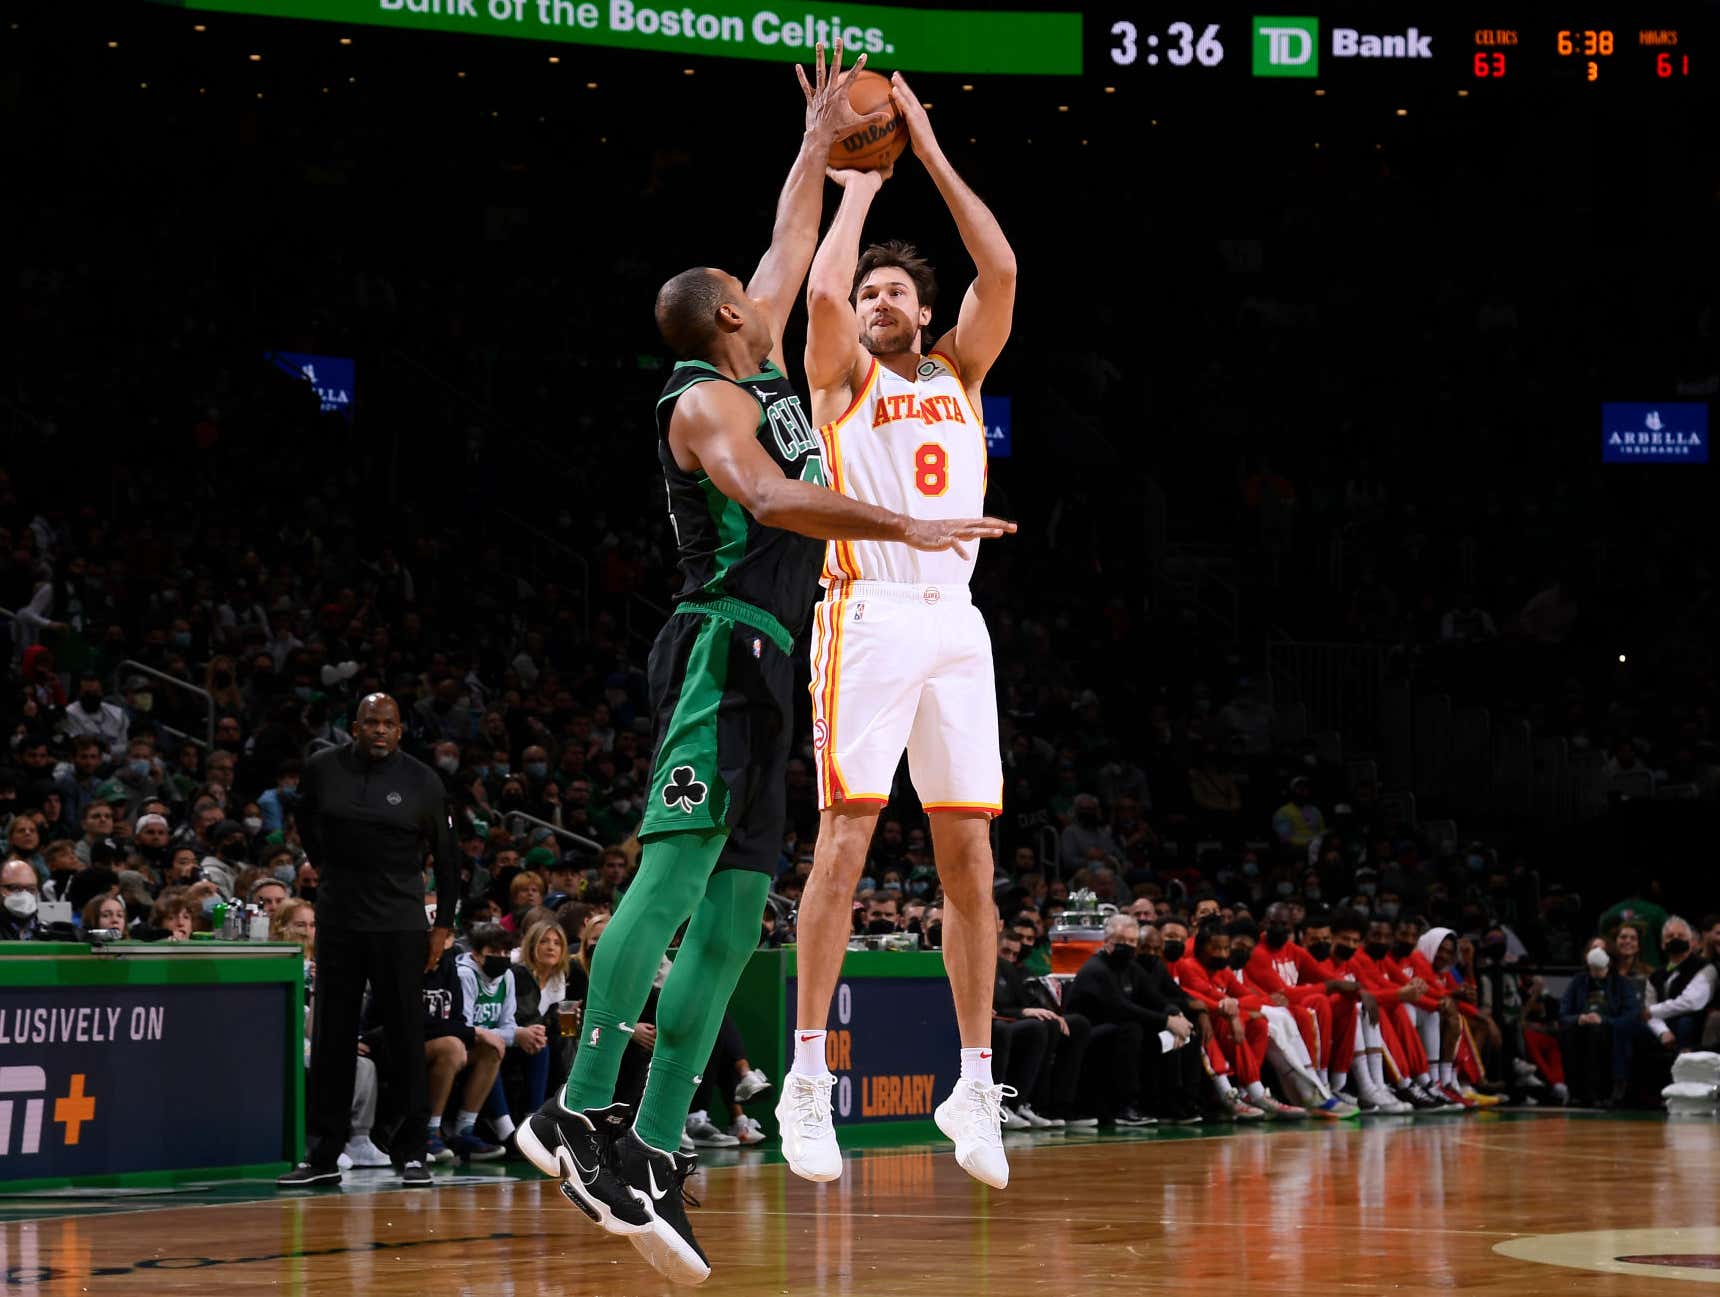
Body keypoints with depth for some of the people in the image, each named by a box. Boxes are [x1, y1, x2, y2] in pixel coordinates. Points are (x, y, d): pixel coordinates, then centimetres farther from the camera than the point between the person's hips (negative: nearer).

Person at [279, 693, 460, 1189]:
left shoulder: (422, 781, -3)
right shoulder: (322, 768, 1)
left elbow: (447, 855, 5)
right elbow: (304, 816, 23)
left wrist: (444, 924, 2)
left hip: (399, 923, -2)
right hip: (337, 920, 2)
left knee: (405, 1035, -2)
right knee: (331, 1037, 4)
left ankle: (412, 1153, 4)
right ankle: (323, 1157, 9)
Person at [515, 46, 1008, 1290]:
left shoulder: (759, 371, 21)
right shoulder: (709, 400, -5)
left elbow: (794, 246, 35)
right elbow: (773, 499, -23)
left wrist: (819, 143, 38)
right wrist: (908, 527, -25)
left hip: (760, 667, 10)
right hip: (723, 645, -10)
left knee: (734, 909, 0)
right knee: (679, 863, -21)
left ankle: (655, 1152, -6)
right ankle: (585, 1111, -30)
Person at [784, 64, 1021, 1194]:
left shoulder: (960, 372, 19)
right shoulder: (843, 374, 10)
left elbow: (1002, 271, 5)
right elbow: (821, 293, -11)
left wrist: (932, 155, 5)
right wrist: (862, 184, 2)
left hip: (956, 622, 4)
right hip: (870, 616, -4)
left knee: (969, 854, 2)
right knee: (846, 833, -11)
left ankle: (975, 1086, 6)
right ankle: (808, 1077, -10)